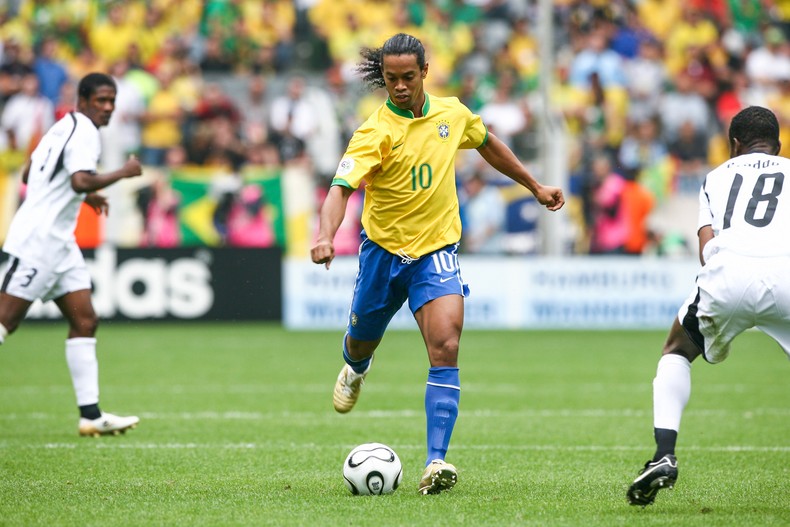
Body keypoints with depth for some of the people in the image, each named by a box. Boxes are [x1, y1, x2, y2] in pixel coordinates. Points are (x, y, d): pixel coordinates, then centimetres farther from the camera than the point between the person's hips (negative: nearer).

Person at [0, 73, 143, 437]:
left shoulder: (64, 127, 16)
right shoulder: (84, 132, -13)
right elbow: (81, 181, -30)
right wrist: (122, 173, -17)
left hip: (58, 242, 10)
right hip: (37, 240, -10)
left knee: (84, 321, 5)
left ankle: (90, 415, 3)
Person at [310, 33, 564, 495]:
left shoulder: (452, 114, -3)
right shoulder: (376, 133, -17)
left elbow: (487, 144, 19)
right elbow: (342, 188, -29)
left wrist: (536, 187, 27)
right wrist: (326, 236, -47)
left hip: (436, 252, 1)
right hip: (383, 249, -1)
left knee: (445, 349, -19)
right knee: (362, 341, 19)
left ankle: (437, 462, -23)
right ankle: (356, 368, 60)